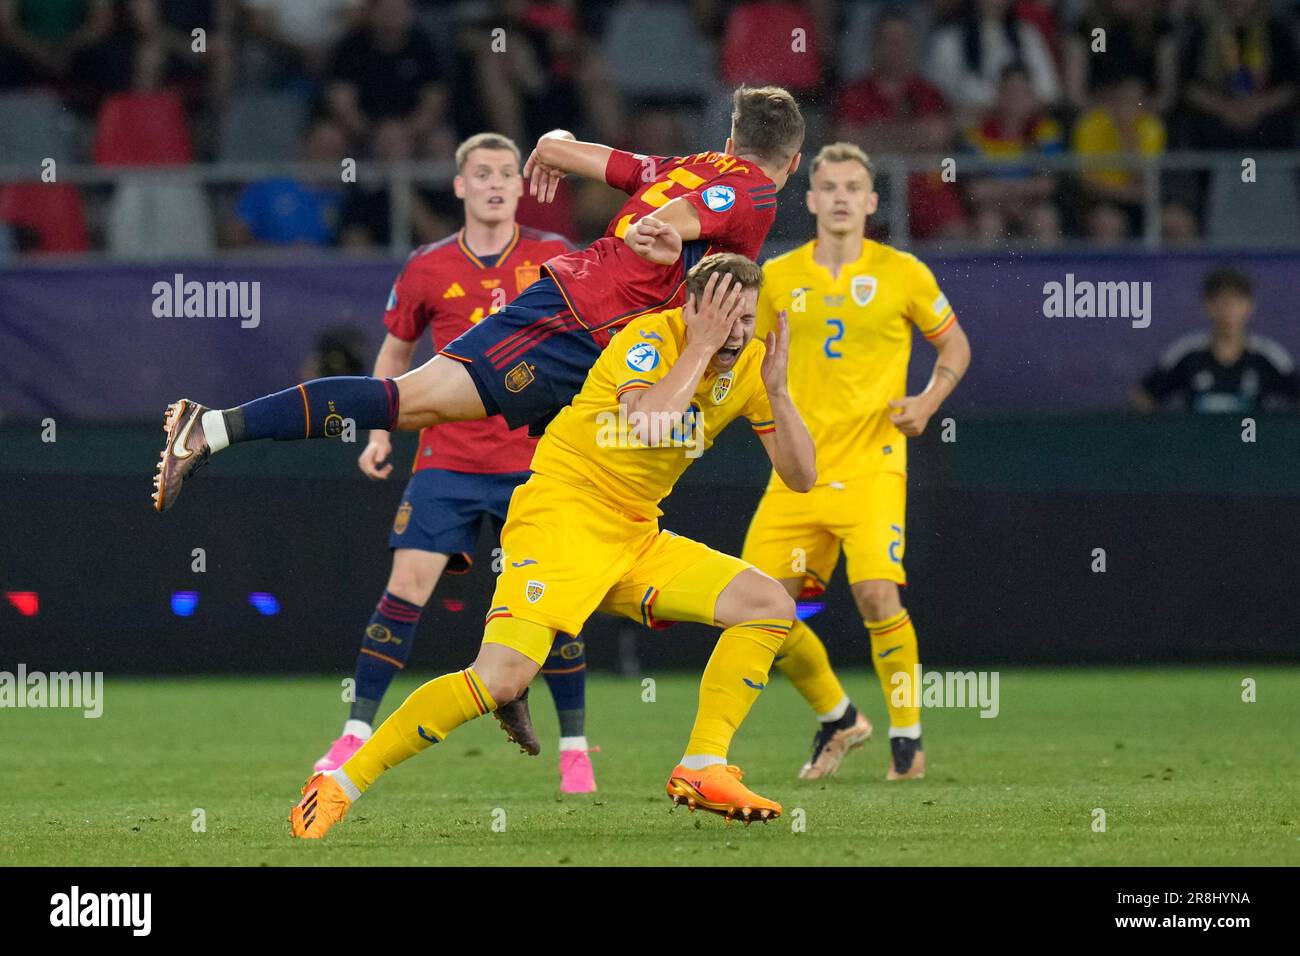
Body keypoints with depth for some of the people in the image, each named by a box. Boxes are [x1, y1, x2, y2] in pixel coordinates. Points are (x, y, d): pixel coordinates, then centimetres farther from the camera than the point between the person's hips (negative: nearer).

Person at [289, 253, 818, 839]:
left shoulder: (748, 365, 4)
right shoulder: (652, 337, -15)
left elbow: (801, 476, 3)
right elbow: (645, 426, -35)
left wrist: (776, 391, -12)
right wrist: (701, 346, -26)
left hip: (637, 538, 8)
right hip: (563, 513, -8)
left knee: (770, 607, -2)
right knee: (502, 676, -25)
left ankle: (702, 770, 1)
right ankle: (340, 786, -17)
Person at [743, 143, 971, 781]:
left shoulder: (901, 274, 0)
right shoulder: (778, 278, 6)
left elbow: (954, 345, 12)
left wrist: (928, 402, -5)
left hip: (871, 465, -4)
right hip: (797, 474, 4)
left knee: (876, 594, -22)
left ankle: (907, 733, -3)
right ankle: (836, 717, 21)